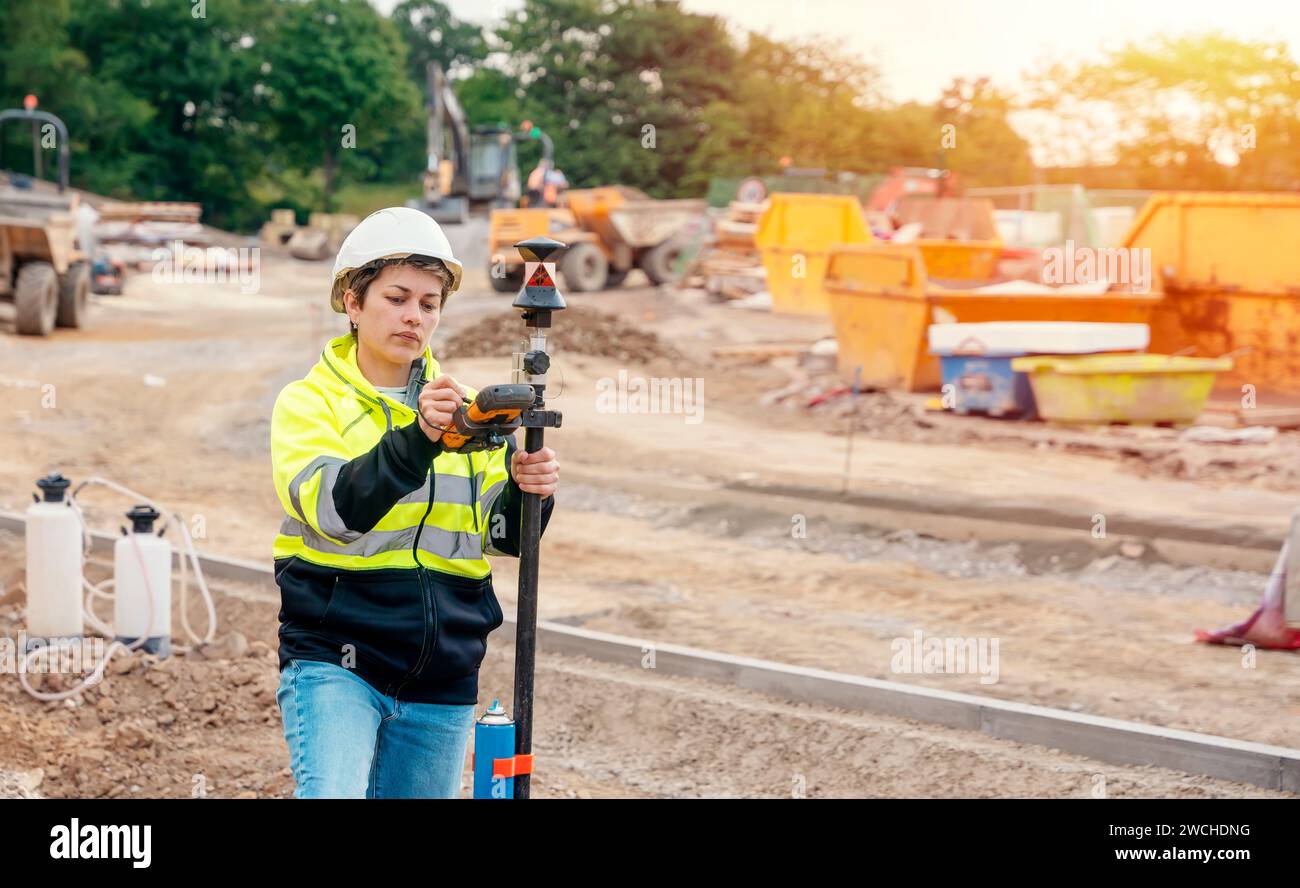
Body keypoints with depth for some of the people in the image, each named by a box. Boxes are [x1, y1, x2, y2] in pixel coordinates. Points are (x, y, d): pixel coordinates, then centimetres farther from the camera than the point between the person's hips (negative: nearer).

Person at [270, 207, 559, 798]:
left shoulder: (468, 409, 12)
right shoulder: (309, 400, 0)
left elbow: (502, 535, 7)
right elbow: (331, 507, -18)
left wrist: (527, 491, -14)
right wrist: (416, 439, -32)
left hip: (443, 684, 4)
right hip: (334, 663, -4)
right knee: (333, 795, -24)